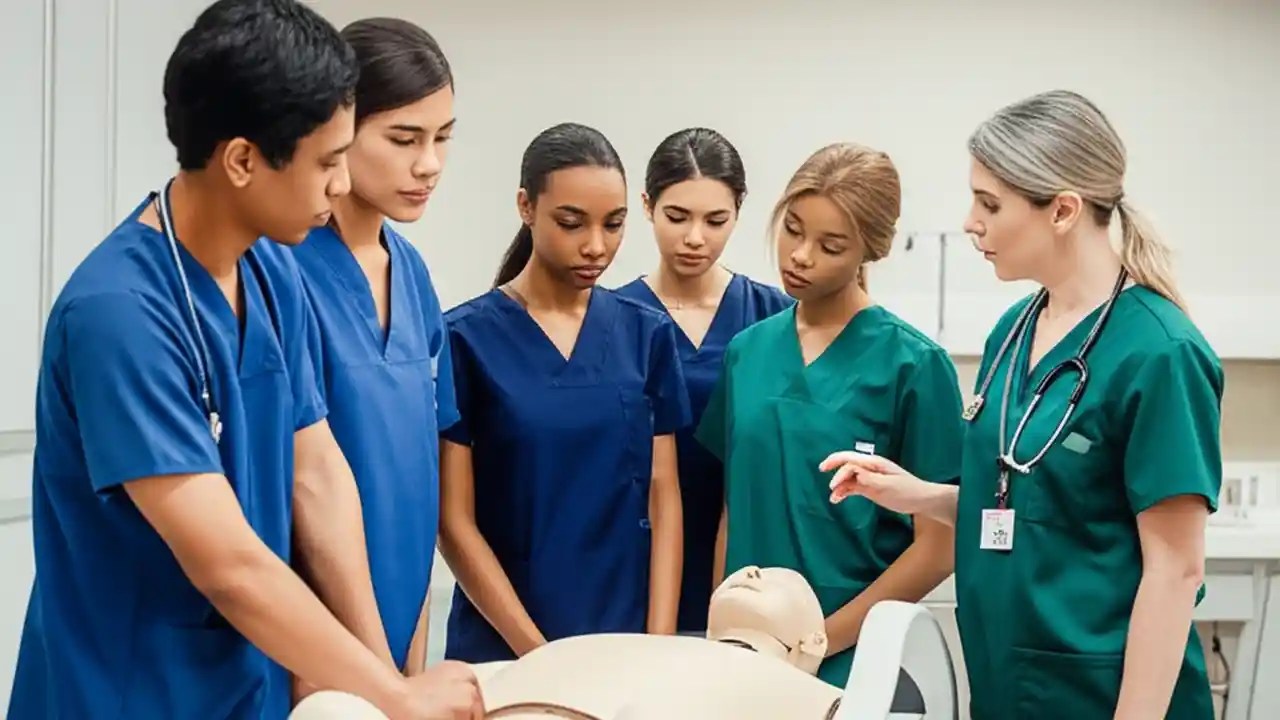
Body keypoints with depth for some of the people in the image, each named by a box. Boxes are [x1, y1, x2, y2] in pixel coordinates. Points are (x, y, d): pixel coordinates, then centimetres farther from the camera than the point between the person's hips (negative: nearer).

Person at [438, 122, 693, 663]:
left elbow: (663, 499, 3)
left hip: (626, 645, 3)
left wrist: (659, 645, -6)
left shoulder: (647, 335, 3)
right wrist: (539, 654, -13)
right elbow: (455, 522, -8)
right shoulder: (466, 338, -7)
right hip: (505, 651, -3)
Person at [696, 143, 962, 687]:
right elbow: (734, 507, 10)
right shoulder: (746, 350, 4)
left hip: (848, 655, -4)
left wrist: (819, 641, -12)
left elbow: (935, 548, -10)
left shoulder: (912, 364, -10)